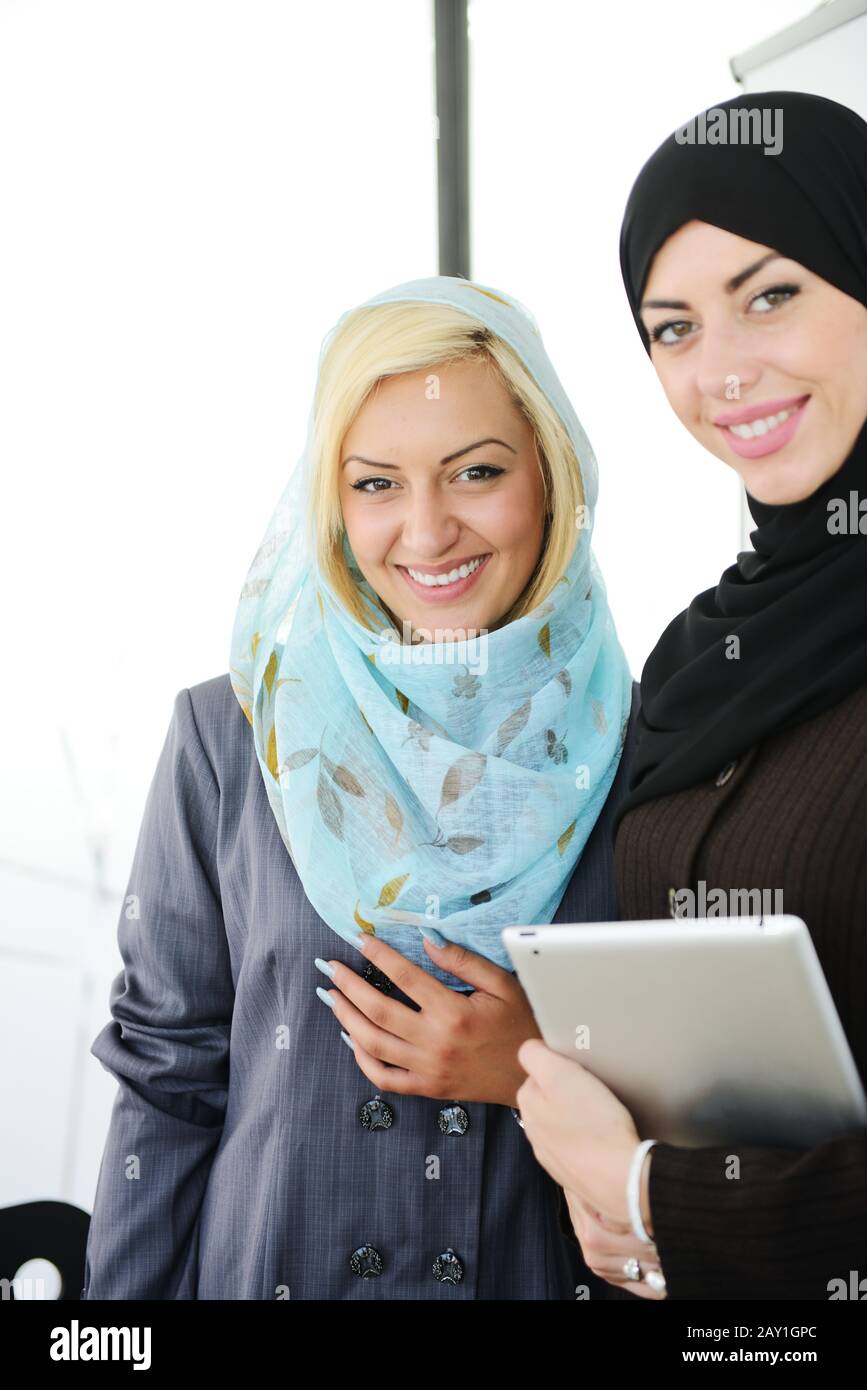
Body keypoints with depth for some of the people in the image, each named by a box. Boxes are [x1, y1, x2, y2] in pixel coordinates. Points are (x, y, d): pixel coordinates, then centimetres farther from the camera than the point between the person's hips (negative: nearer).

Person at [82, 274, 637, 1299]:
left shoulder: (645, 750, -6)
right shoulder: (231, 737, -7)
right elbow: (169, 1080, -3)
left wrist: (545, 1072, -16)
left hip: (561, 1270, 1)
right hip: (269, 1265, 0)